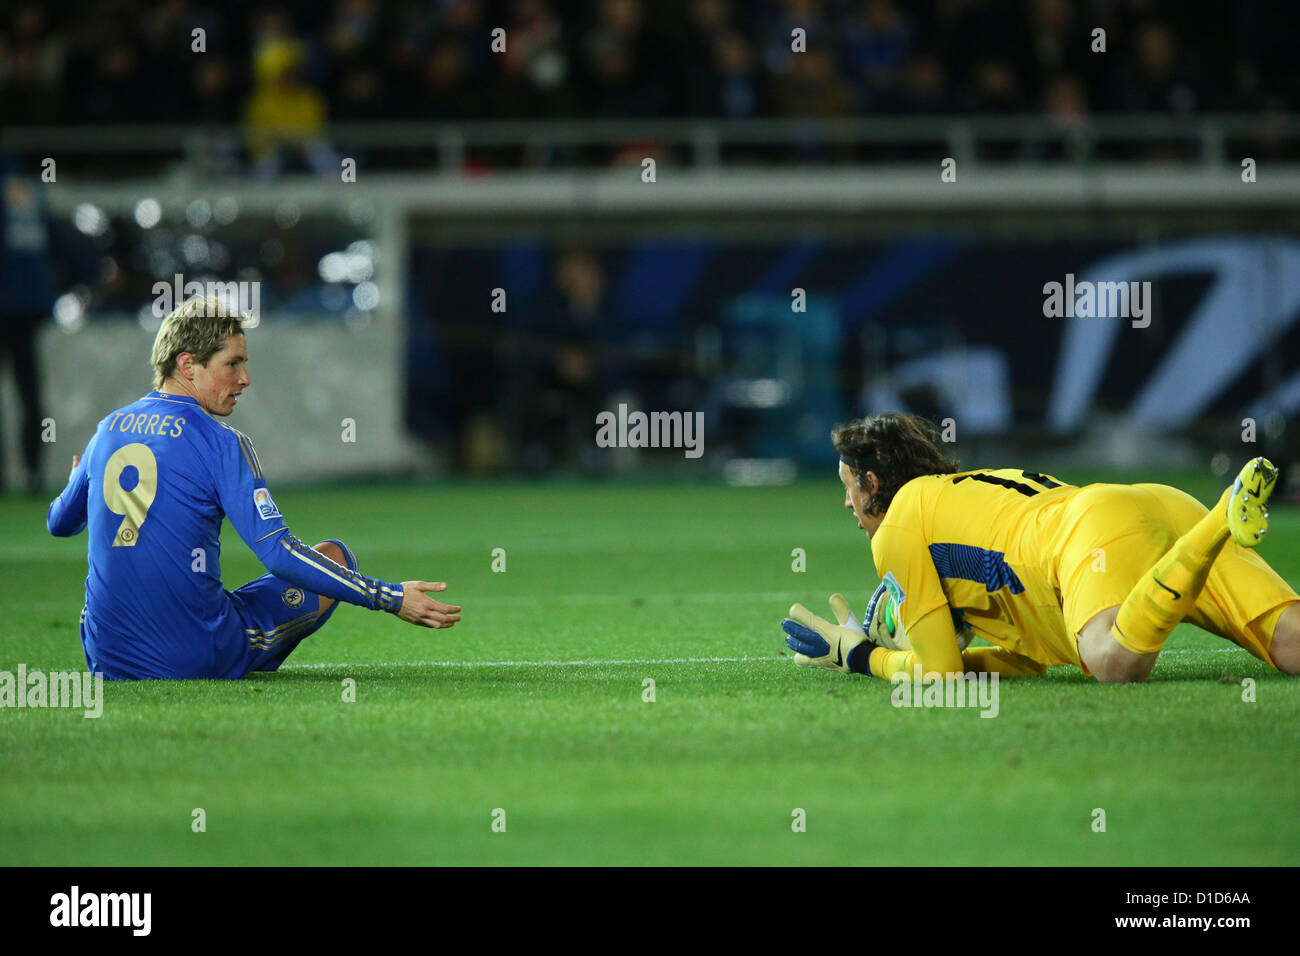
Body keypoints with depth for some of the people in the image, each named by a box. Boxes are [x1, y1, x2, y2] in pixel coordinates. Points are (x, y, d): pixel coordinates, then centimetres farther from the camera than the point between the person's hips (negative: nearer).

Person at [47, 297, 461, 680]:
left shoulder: (108, 429, 5)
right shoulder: (221, 443, -12)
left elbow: (60, 522, 22)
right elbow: (281, 555, -19)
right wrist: (392, 599, -18)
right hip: (197, 659, -6)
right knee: (334, 555, 9)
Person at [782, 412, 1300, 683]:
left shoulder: (898, 528, 17)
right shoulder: (965, 492, 41)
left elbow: (941, 671, 11)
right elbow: (1029, 660, 40)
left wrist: (857, 656, 29)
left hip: (1102, 531, -7)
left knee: (1116, 665, -39)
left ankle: (1224, 524, -42)